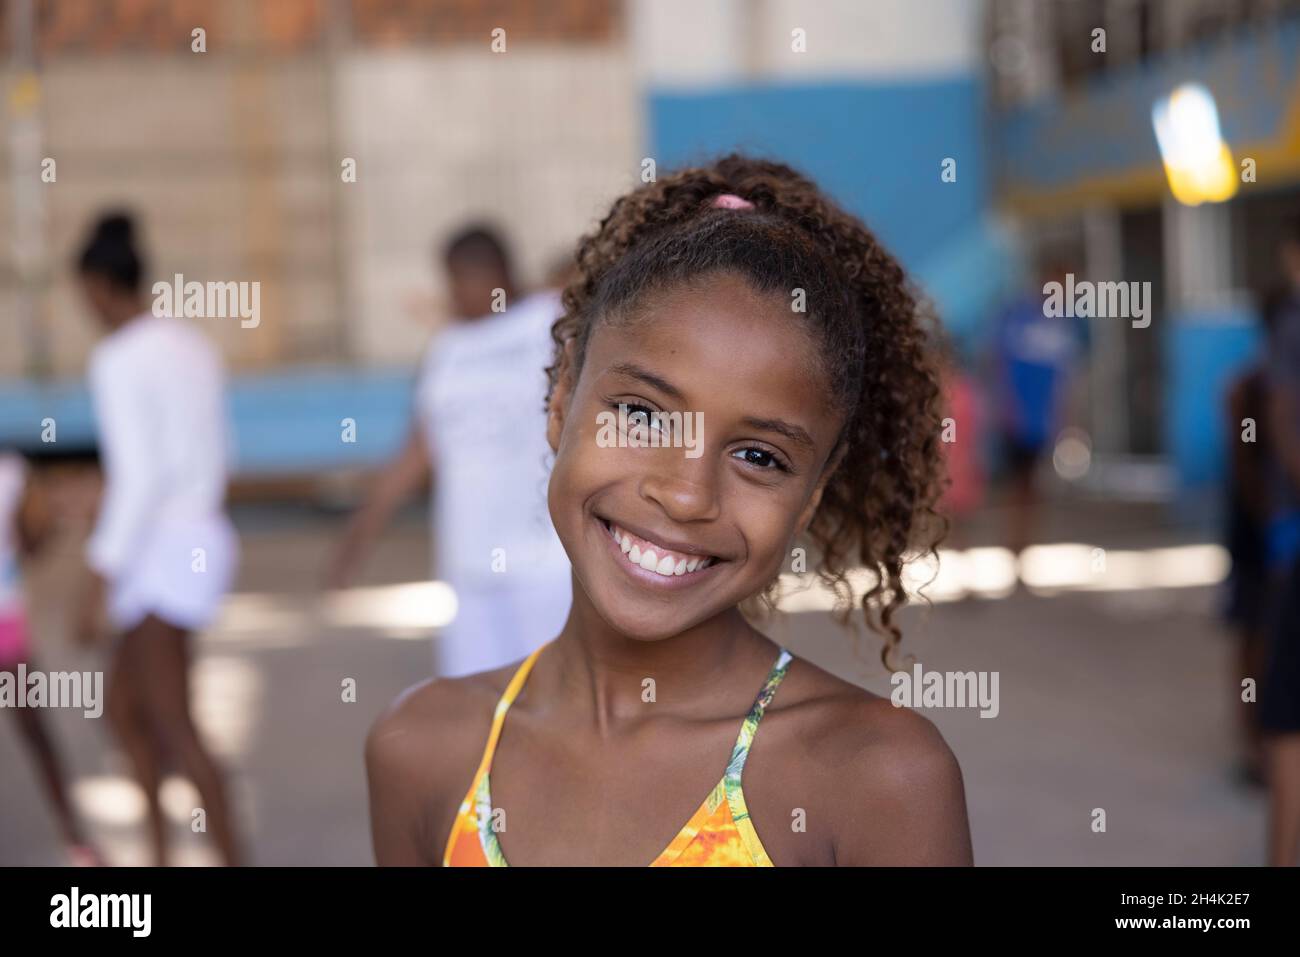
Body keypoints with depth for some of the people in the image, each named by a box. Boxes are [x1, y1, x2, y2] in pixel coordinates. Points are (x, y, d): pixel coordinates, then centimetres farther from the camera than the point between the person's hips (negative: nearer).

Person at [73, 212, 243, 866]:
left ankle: (234, 865, -4)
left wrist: (99, 579, -17)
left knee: (173, 727, -5)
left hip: (158, 544, -9)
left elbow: (138, 476, -19)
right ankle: (160, 857, 19)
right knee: (123, 706, 17)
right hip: (203, 537, 9)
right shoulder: (191, 345, 12)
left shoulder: (118, 359, -13)